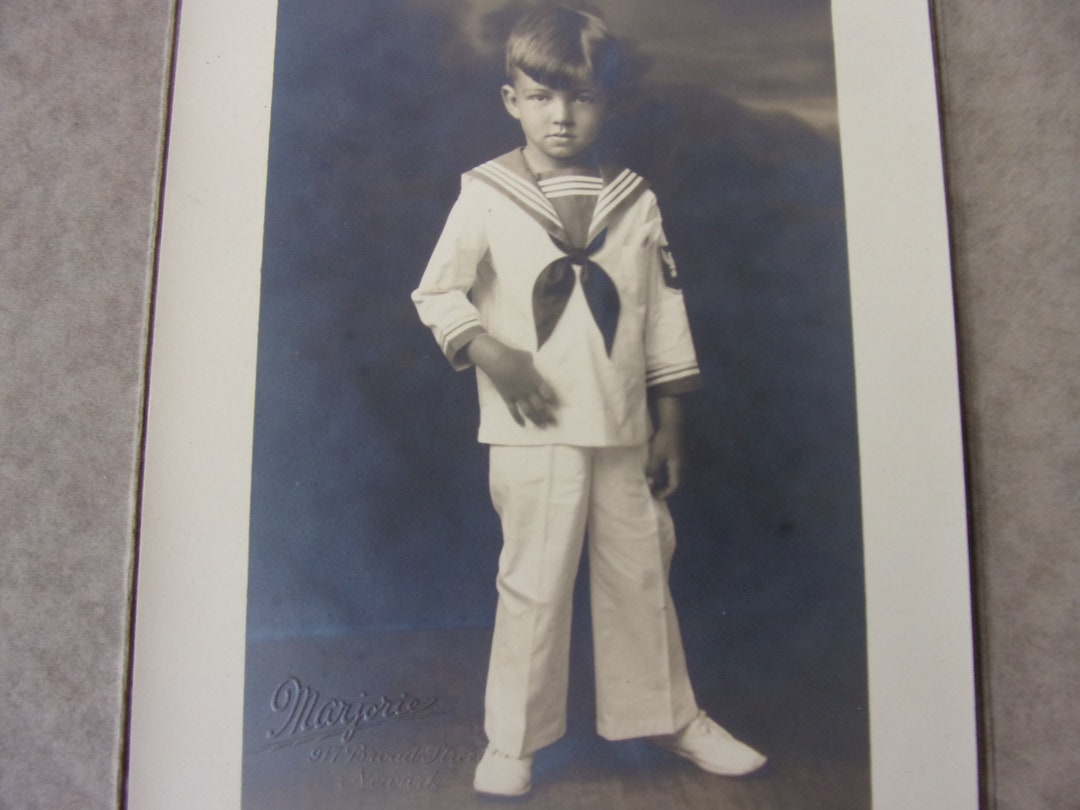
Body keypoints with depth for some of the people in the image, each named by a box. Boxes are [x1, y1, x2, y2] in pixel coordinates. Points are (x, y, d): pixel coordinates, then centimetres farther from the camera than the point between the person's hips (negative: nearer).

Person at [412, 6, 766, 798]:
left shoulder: (635, 202, 7)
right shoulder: (487, 195, 1)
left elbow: (666, 314, 8)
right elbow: (437, 292, 2)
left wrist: (672, 420, 6)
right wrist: (488, 351, -15)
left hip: (623, 428, 3)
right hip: (534, 432, -3)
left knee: (640, 576, 13)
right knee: (534, 584, 3)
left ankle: (668, 714, 33)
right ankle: (513, 740, 21)